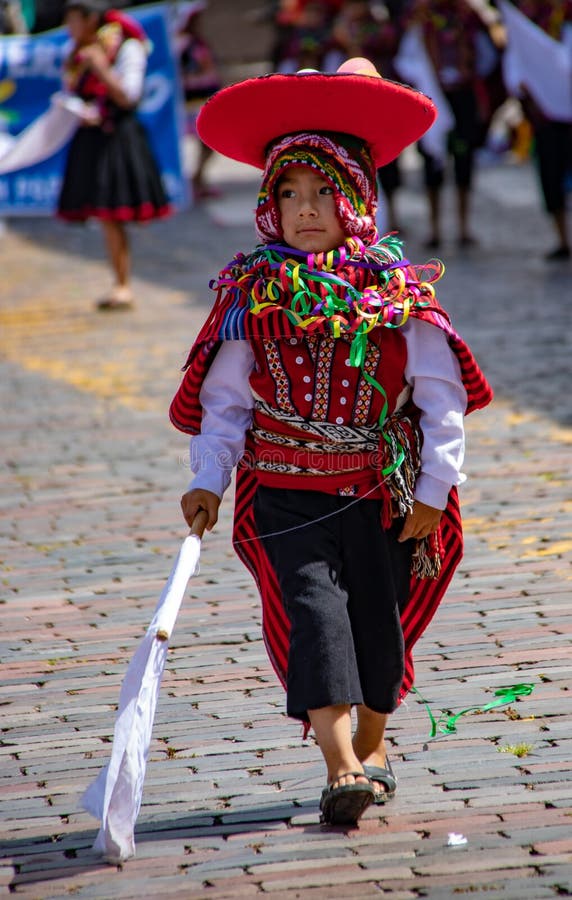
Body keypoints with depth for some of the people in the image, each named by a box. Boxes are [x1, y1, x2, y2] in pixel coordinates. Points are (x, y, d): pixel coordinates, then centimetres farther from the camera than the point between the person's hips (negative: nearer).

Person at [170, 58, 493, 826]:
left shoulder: (401, 292, -5)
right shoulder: (250, 296, -1)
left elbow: (442, 397, -2)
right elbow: (224, 398, 3)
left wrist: (434, 487, -4)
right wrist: (208, 480, -5)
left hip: (386, 491, 1)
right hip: (286, 493, 0)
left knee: (379, 621, 11)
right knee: (312, 612, -13)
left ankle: (371, 744, 33)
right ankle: (342, 767, -18)